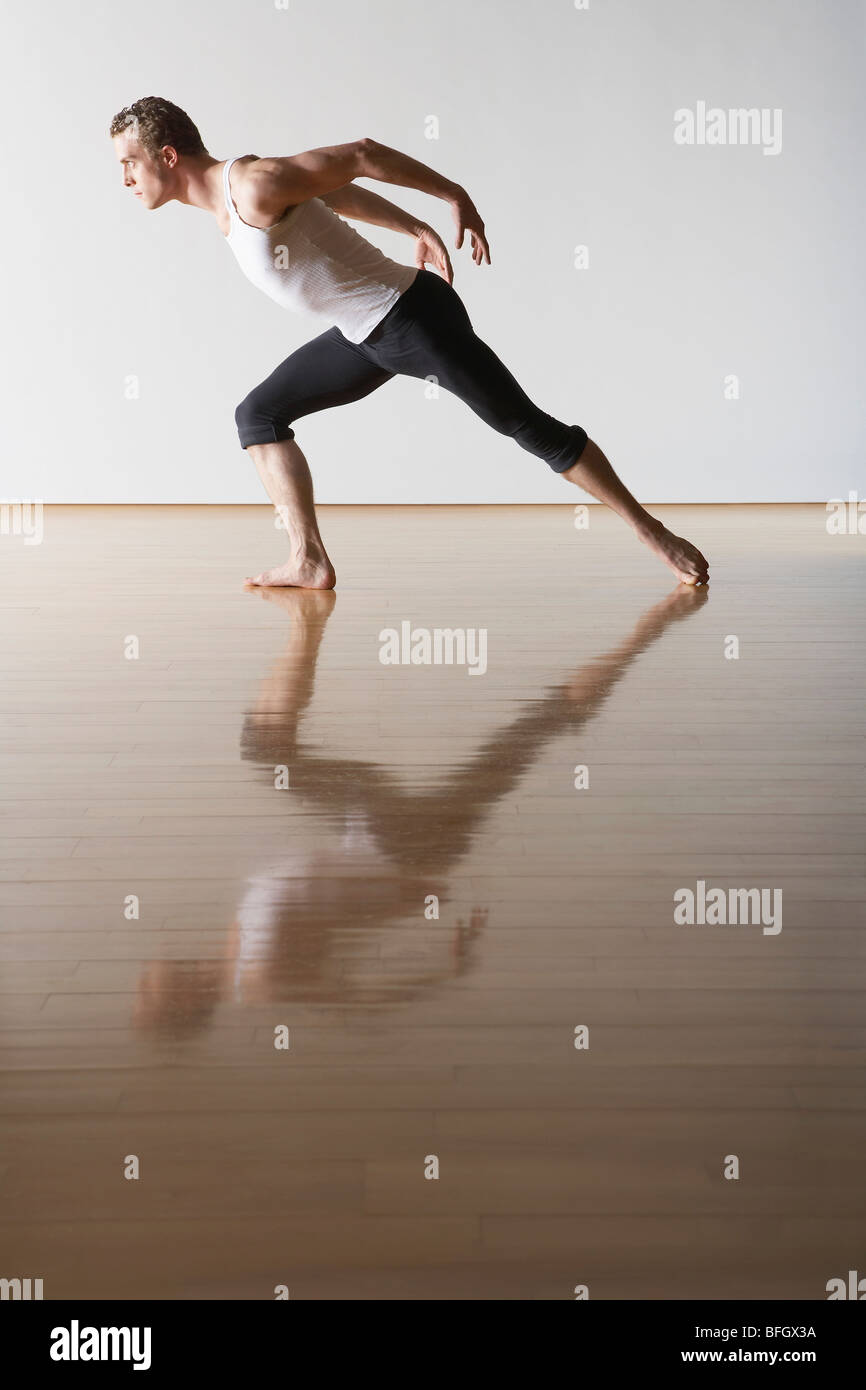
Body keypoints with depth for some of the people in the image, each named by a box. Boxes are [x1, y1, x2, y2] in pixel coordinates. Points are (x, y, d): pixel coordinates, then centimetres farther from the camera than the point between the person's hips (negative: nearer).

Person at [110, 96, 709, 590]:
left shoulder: (252, 185, -22)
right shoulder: (223, 198, 7)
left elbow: (358, 155, -19)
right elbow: (334, 191, 17)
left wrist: (454, 194, -13)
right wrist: (415, 227, 21)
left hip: (413, 316, -9)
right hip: (365, 337, 9)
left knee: (530, 427, -3)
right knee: (257, 416, 4)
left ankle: (655, 533, 8)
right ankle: (310, 561, 0)